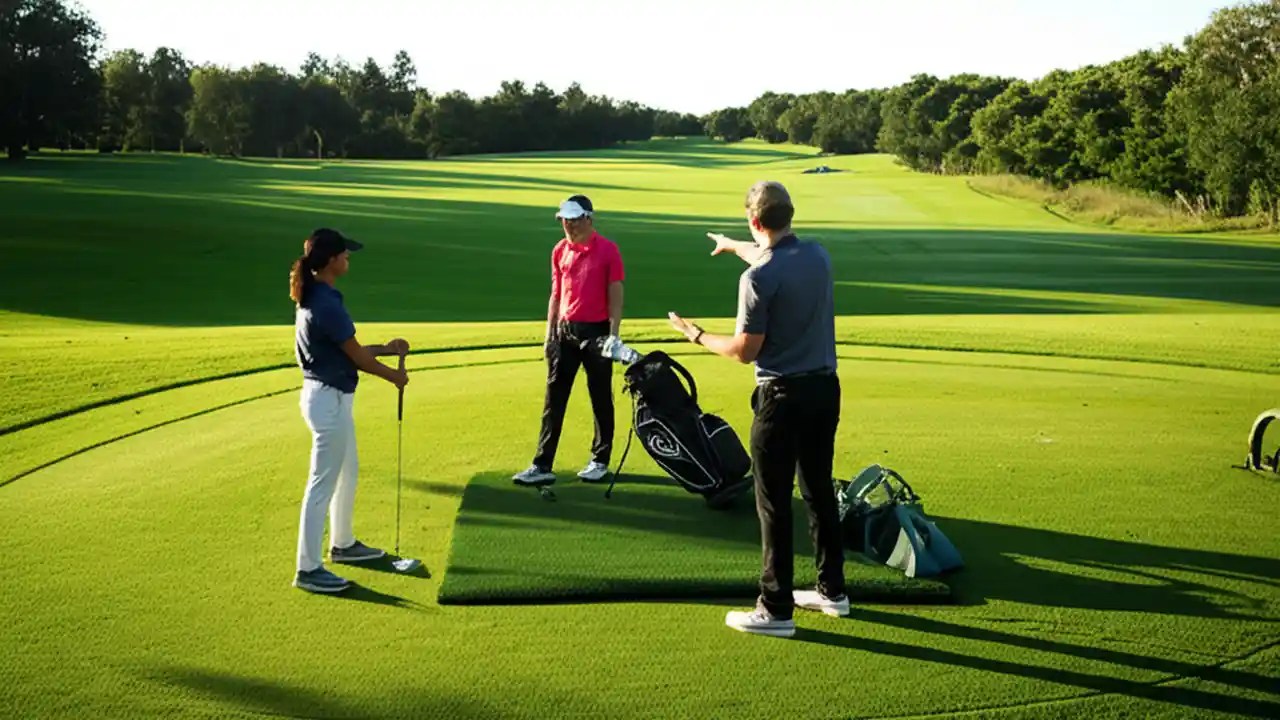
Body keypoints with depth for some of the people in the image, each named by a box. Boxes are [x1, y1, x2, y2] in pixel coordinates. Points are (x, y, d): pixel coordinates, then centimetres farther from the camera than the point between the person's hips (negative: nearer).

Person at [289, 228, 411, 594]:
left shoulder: (314, 297, 8)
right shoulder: (327, 304, -23)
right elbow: (357, 357, -14)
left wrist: (385, 348, 16)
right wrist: (393, 375, 2)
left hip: (330, 396, 10)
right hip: (328, 399, -10)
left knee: (348, 471, 23)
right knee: (323, 483, -2)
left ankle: (343, 544, 39)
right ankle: (308, 569, 7)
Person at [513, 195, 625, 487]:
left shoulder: (608, 250, -7)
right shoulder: (560, 250, 8)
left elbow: (616, 297, -6)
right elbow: (556, 294, 14)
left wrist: (613, 336, -11)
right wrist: (549, 333, 10)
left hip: (596, 331, -5)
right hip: (564, 331, 5)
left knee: (601, 399, 6)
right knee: (553, 400, 2)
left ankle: (600, 461, 18)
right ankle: (542, 466, 4)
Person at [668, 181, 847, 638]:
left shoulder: (758, 277, -19)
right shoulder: (818, 255, 5)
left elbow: (745, 351, -14)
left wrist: (695, 335, 2)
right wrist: (733, 246, 45)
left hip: (783, 396, -7)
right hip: (825, 387, 8)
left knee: (774, 503, 0)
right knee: (820, 490, 17)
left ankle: (776, 610, 4)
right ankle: (832, 590, 26)